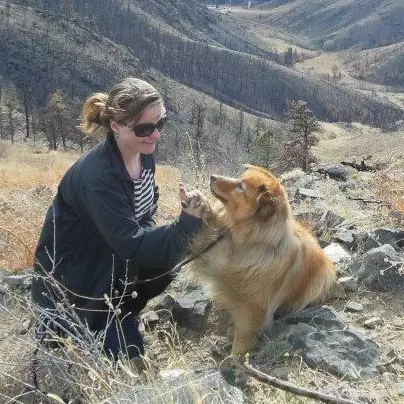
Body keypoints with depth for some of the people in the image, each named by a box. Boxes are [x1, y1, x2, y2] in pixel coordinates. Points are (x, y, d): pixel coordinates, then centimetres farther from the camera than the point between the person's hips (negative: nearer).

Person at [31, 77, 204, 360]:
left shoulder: (144, 153, -9)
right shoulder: (97, 176, -34)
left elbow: (144, 214, 3)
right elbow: (132, 245, -35)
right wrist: (187, 224, -41)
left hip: (110, 256, 8)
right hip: (69, 270, -7)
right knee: (125, 352, -8)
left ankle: (119, 314, 10)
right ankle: (60, 328, 16)